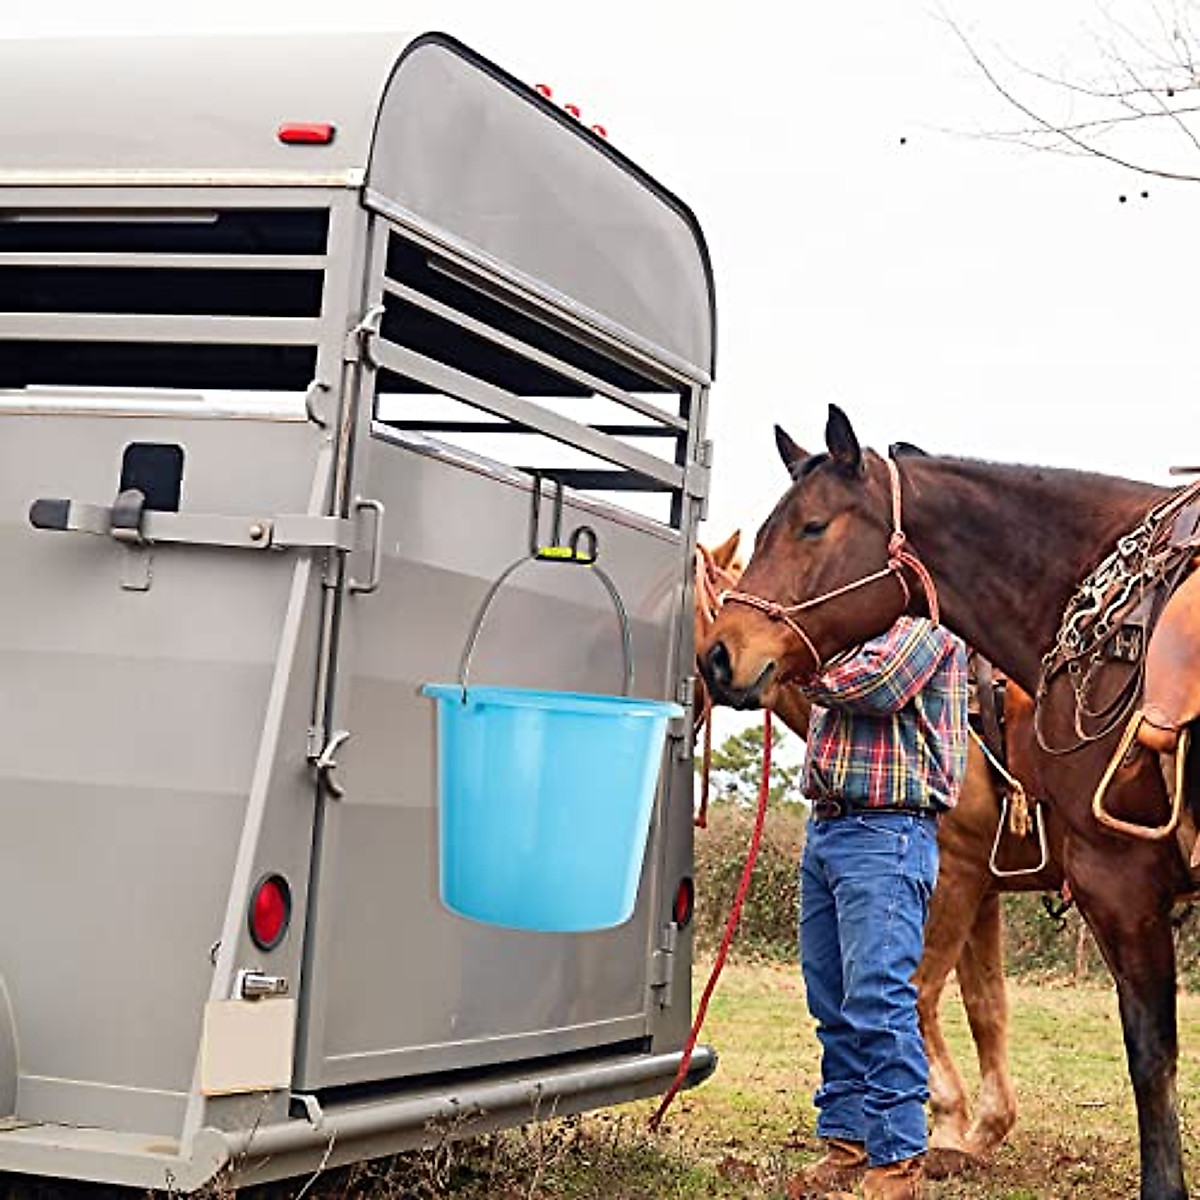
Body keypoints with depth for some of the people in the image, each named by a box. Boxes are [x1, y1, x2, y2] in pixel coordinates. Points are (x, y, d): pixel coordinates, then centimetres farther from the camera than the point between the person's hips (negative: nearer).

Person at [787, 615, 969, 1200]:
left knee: (878, 1002, -12)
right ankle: (848, 1142, 18)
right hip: (825, 825, 9)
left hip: (885, 831, -9)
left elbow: (879, 687, -17)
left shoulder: (922, 622, -3)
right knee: (834, 1006, 11)